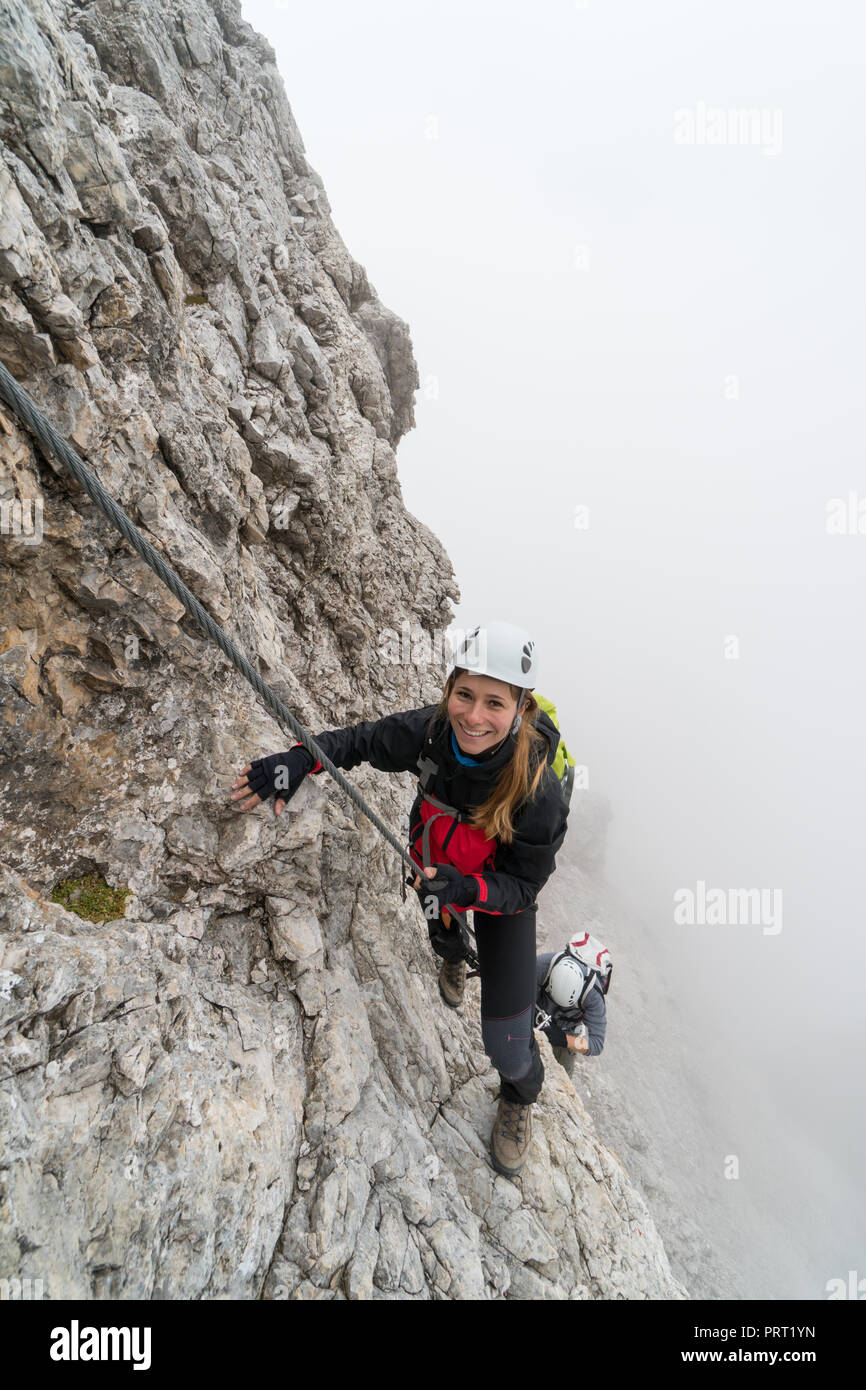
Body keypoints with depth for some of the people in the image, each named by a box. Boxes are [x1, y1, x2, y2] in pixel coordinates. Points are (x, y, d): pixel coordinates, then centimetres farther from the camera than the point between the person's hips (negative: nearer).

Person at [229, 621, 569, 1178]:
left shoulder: (539, 792, -41)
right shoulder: (429, 731, -32)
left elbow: (522, 886, -29)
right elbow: (363, 739, -15)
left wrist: (465, 888, -48)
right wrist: (300, 759, -32)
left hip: (502, 892, -3)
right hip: (437, 868, 3)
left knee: (506, 1038, -1)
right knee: (442, 937, 36)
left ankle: (521, 1098, 37)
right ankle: (454, 960, 77)